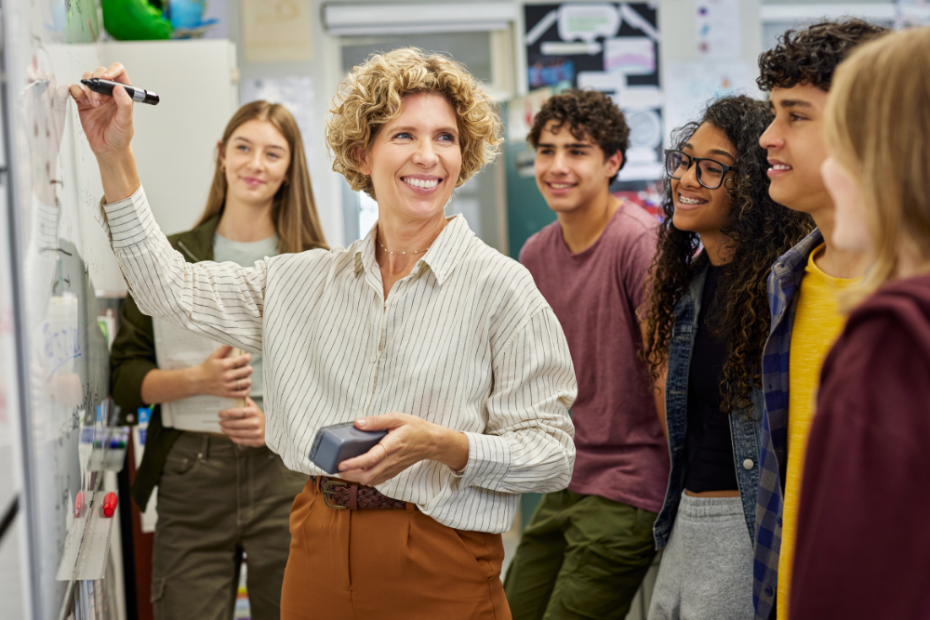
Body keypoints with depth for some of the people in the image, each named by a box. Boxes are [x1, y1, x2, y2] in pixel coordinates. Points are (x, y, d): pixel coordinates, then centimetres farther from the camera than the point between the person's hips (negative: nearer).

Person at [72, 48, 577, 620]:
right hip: (318, 560, 5)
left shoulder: (499, 284, -8)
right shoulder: (308, 281, 9)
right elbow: (169, 288, 14)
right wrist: (115, 158, 7)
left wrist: (441, 445, -27)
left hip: (440, 574, -4)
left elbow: (552, 454, -10)